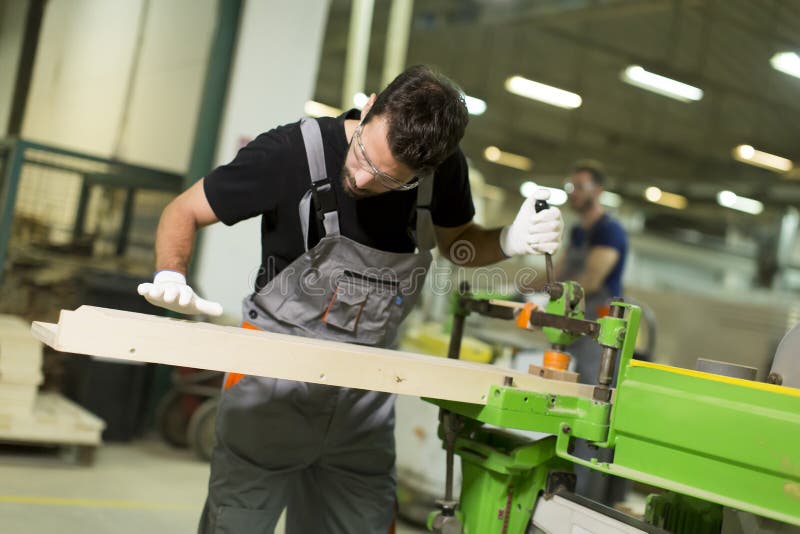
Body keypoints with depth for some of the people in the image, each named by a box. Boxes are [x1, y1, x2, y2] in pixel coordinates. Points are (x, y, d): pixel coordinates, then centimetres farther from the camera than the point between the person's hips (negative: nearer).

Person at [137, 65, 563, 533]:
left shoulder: (443, 170, -9)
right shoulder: (290, 152, -18)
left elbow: (457, 241, 12)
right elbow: (184, 212, -6)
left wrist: (509, 242, -10)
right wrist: (171, 276, -26)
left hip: (366, 395, 3)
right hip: (274, 381, -3)